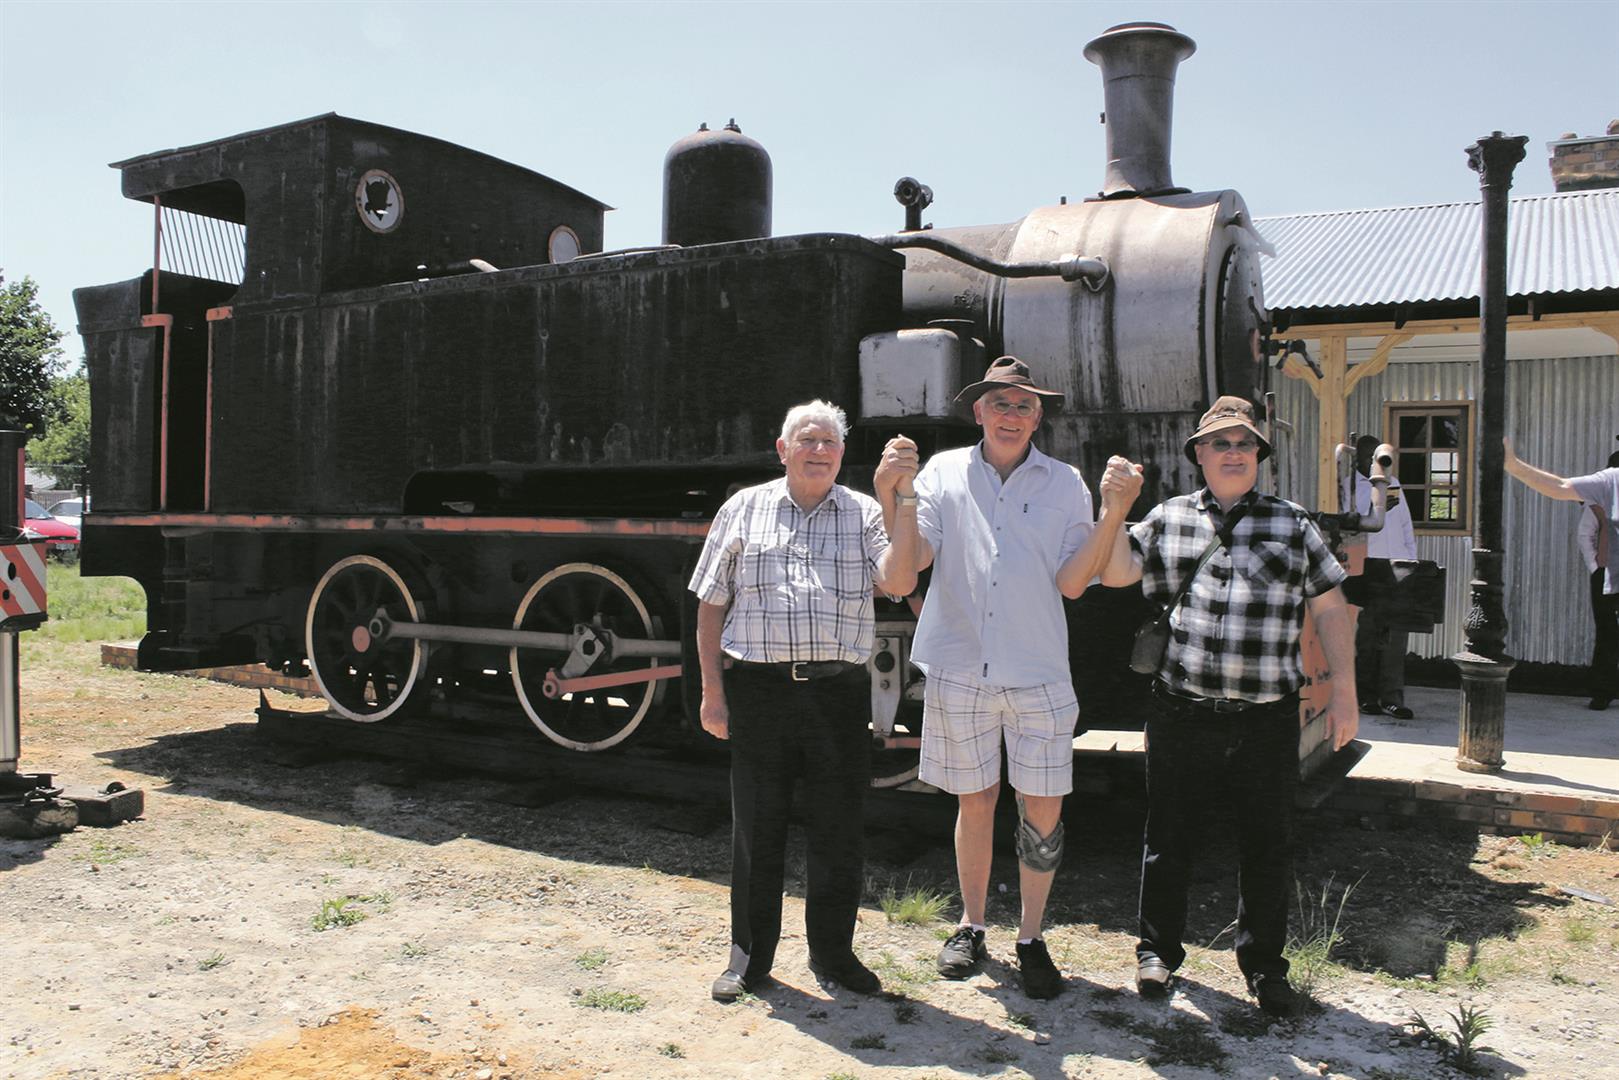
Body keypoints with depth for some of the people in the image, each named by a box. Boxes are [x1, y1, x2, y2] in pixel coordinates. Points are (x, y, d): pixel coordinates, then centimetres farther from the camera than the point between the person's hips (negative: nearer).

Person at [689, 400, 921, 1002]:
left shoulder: (865, 513, 8)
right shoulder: (744, 510, 9)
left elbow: (899, 581, -10)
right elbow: (711, 606, 10)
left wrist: (904, 499, -16)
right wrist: (713, 691, 3)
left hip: (840, 690, 1)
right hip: (759, 688, 0)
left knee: (839, 830, 8)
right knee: (756, 828, 8)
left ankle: (832, 952, 26)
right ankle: (750, 956, 24)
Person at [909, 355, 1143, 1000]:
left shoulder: (1064, 484, 5)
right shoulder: (945, 472, 6)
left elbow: (1071, 582, -3)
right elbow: (916, 556, -3)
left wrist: (1113, 512, -12)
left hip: (1037, 669, 0)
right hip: (959, 666, 0)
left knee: (1043, 808, 2)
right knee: (974, 801, 11)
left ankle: (1031, 940, 19)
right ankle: (971, 927, 29)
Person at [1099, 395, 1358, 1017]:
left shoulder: (1293, 524, 8)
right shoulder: (1167, 519, 8)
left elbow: (1330, 610, 8)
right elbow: (1114, 573, 3)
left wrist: (1343, 693, 4)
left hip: (1268, 721, 1)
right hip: (1183, 715, 0)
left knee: (1267, 847, 11)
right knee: (1168, 838, 10)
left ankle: (1263, 963, 29)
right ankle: (1158, 949, 29)